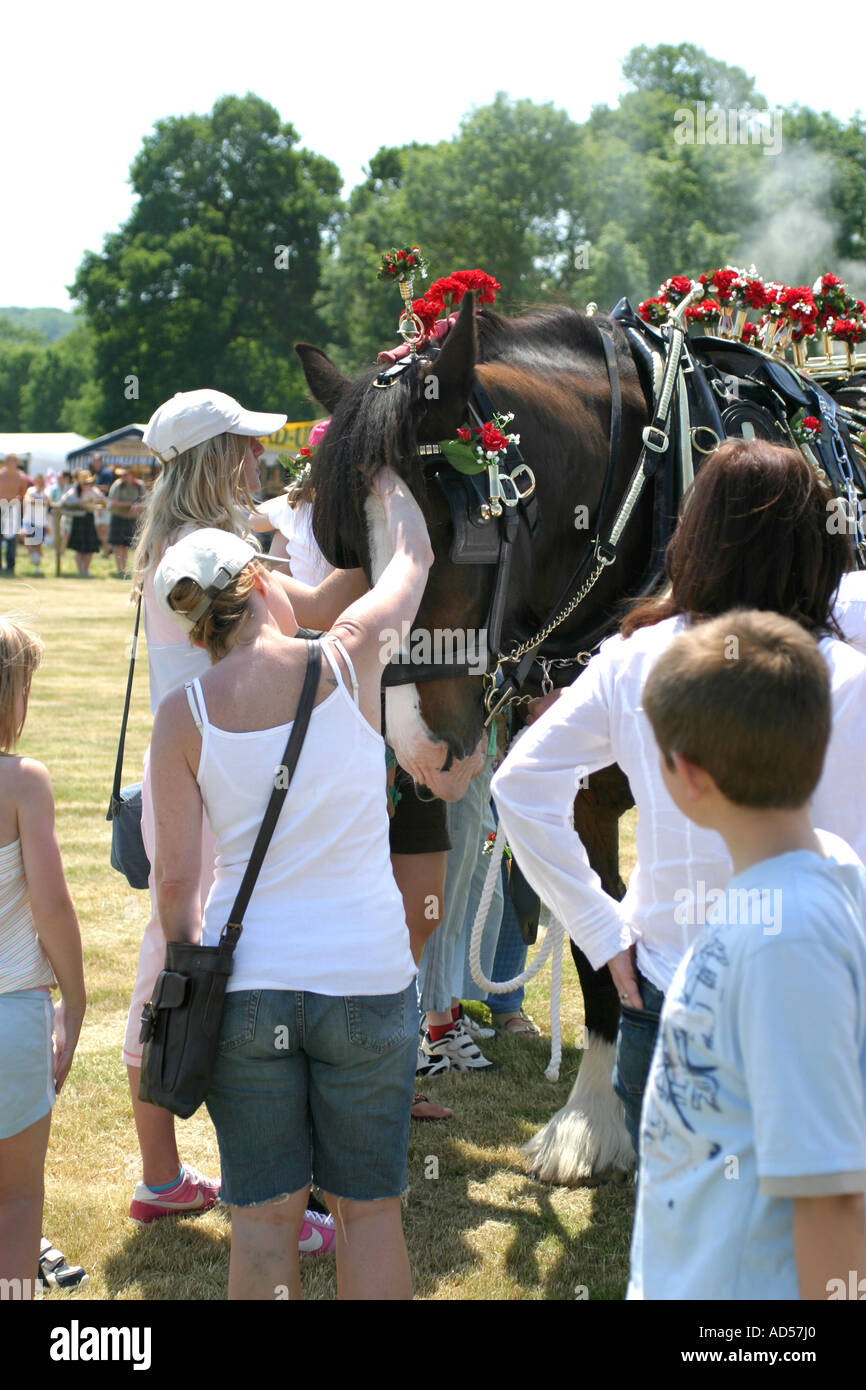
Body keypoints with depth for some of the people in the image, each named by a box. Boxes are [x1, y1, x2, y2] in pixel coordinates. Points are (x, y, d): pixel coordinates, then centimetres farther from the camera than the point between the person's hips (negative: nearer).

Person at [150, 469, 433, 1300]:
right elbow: (414, 555, 14)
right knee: (368, 1208, 12)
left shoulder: (183, 715, -3)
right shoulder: (347, 658, -5)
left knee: (263, 1216, 11)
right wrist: (384, 476, 33)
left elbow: (176, 879, -4)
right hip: (366, 978, -1)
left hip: (246, 985, 1)